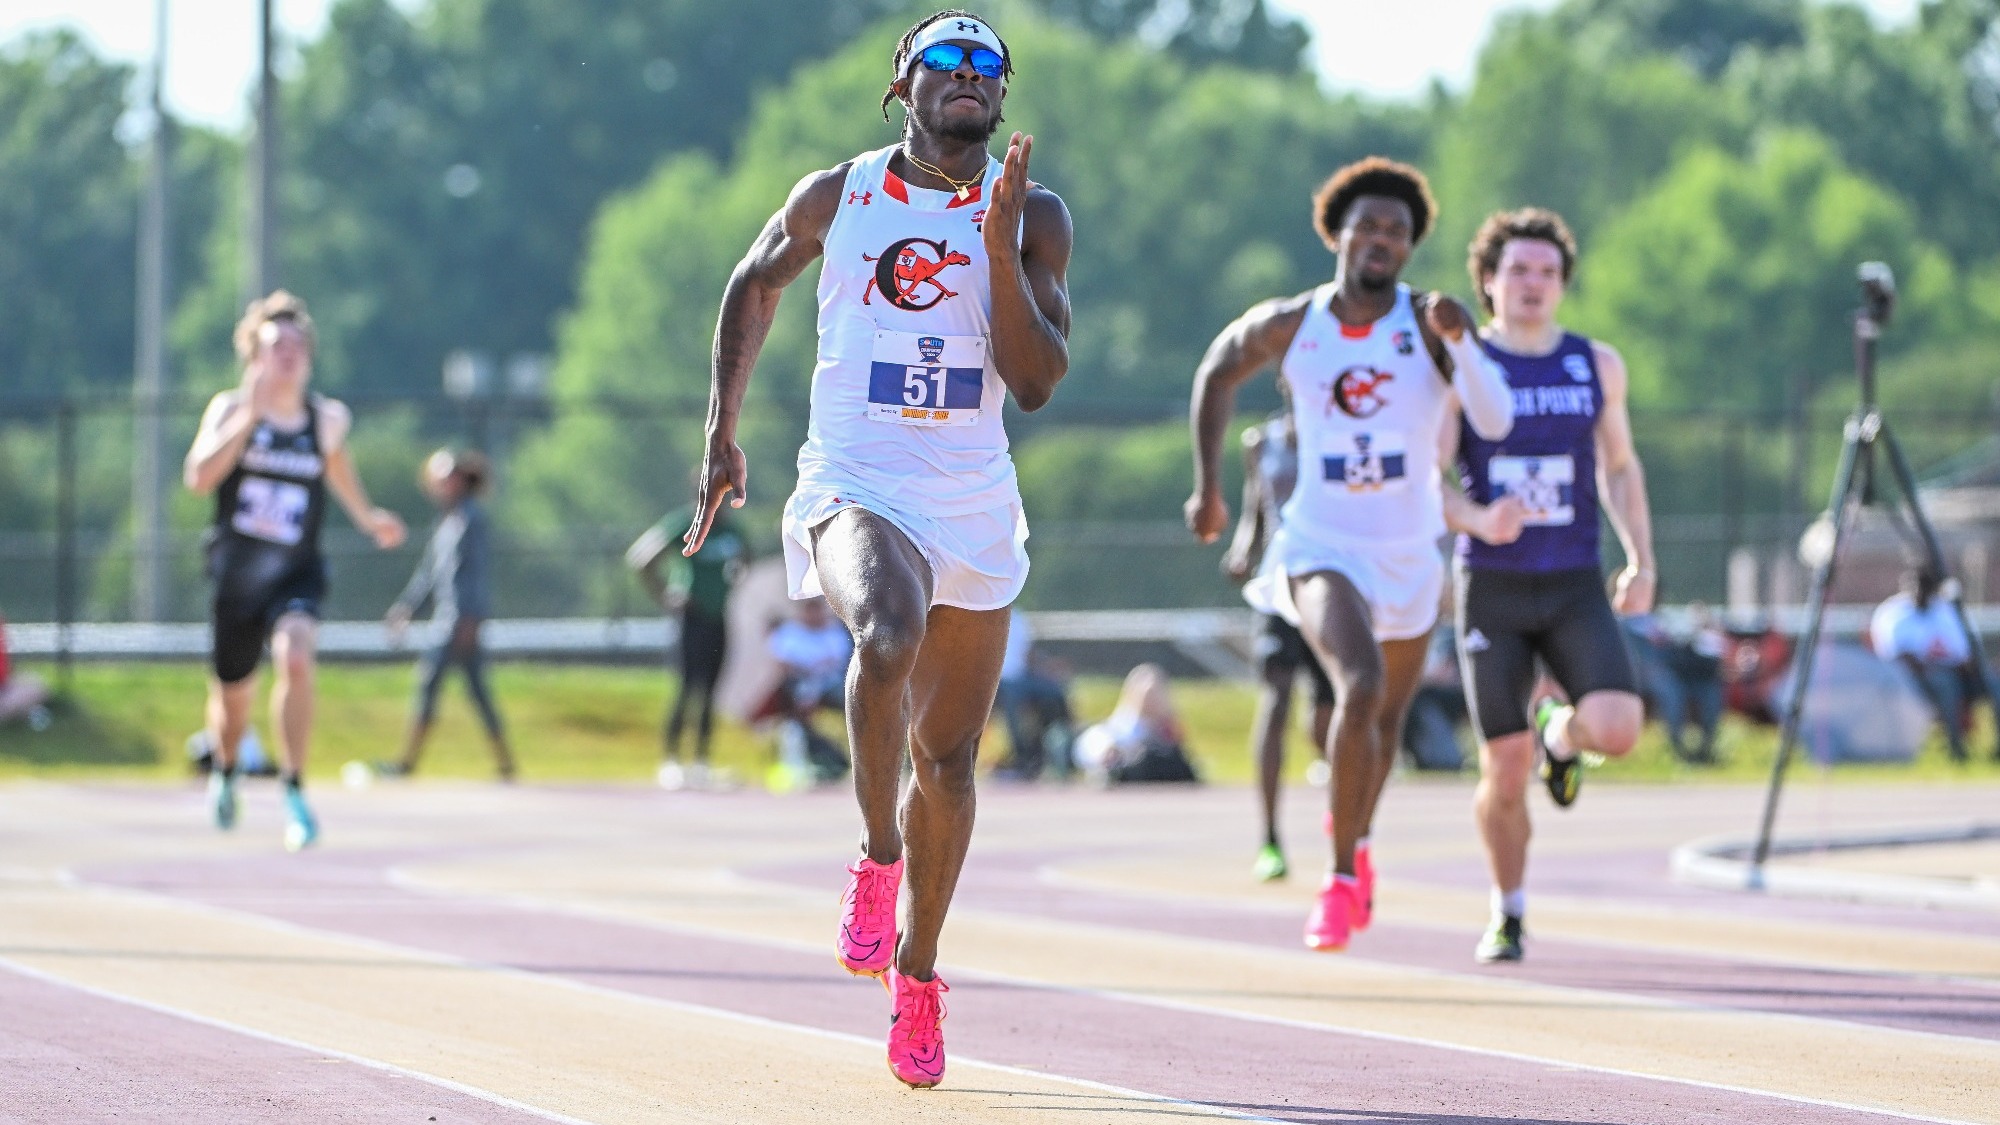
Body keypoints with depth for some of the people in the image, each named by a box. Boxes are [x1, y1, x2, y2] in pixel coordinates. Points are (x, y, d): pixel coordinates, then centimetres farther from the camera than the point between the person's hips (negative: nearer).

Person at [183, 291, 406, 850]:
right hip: (235, 571, 0)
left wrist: (366, 517, 20)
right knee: (232, 694, 13)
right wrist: (250, 414, -27)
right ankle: (225, 771, 48)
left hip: (297, 572, 0)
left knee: (296, 658, -30)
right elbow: (199, 478, -23)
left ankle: (294, 790, -23)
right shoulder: (230, 409, -6)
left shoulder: (328, 418, 2)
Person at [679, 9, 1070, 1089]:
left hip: (972, 505, 2)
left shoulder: (1032, 216, 1)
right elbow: (754, 283, 19)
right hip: (852, 485, -2)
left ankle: (918, 971, 26)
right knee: (890, 636, -35)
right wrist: (721, 430, 14)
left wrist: (998, 250, -18)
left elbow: (1037, 381, -8)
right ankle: (878, 860, -17)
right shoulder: (835, 197, 1)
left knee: (948, 758, 9)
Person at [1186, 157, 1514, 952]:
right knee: (1361, 685, -28)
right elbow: (1218, 373, 16)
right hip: (1322, 547, -2)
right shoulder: (1287, 326, -6)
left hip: (1409, 555, 2)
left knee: (1386, 721, 19)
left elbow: (1495, 421, -22)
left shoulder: (1427, 323, -9)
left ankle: (1356, 841, 52)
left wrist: (1460, 341, -38)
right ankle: (1342, 877, -15)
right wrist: (1207, 485, 14)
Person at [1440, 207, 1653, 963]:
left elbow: (1619, 466, 18)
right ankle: (1507, 913, 21)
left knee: (1617, 729, -21)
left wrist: (1641, 562, 7)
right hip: (1491, 590, -2)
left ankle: (1560, 731, 17)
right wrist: (1476, 519, -28)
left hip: (1575, 589, 2)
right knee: (1505, 775, -4)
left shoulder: (1597, 365, 6)